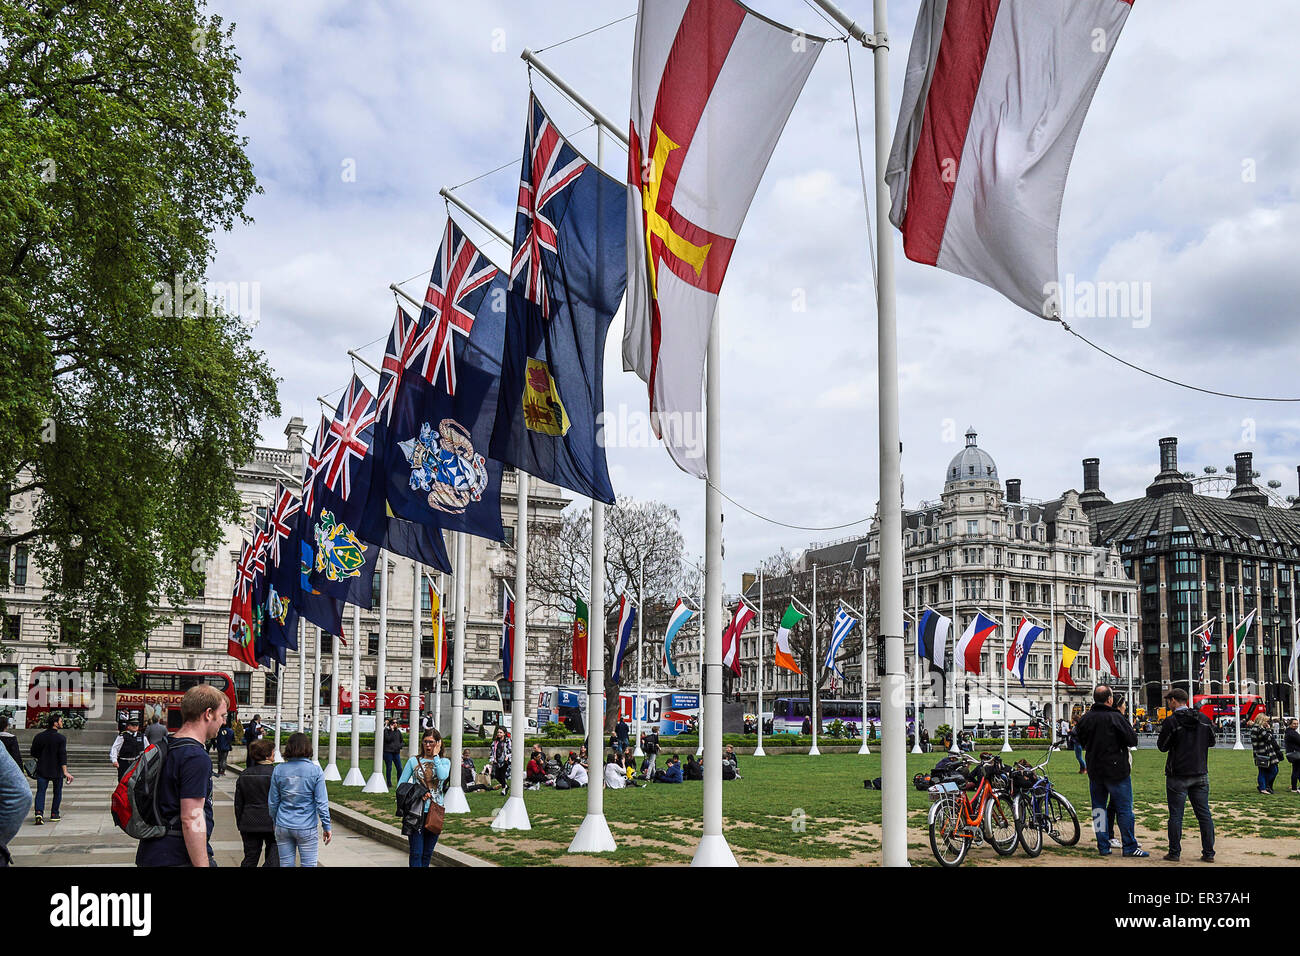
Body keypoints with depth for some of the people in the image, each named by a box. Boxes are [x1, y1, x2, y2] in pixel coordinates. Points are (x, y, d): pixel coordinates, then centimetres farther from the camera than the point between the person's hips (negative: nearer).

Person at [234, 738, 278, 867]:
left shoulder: (245, 774, 4)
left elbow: (238, 803, 9)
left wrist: (240, 825, 17)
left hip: (249, 824, 5)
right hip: (271, 823, -5)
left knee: (250, 858, 12)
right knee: (273, 859, 4)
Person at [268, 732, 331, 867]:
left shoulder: (278, 770, -3)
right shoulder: (315, 771, -10)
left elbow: (272, 802, 4)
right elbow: (322, 802, -8)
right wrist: (326, 827, 0)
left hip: (283, 827, 3)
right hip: (306, 828, -2)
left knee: (286, 864, 11)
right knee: (308, 864, 6)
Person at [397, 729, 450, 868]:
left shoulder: (444, 762, 6)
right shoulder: (413, 761, 6)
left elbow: (442, 776, -17)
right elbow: (401, 785, 5)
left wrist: (435, 756, -8)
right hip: (416, 811, -1)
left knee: (427, 853, 8)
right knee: (416, 853, -7)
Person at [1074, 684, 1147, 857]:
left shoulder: (1085, 719, 1)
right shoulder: (1116, 718, -14)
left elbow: (1081, 741, 13)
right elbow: (1133, 741, -8)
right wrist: (1123, 716, 0)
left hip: (1094, 771, 5)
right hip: (1116, 771, -5)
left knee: (1098, 808, 11)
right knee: (1124, 809, 3)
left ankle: (1103, 846, 12)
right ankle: (1129, 846, 4)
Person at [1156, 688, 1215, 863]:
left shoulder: (1171, 721, -12)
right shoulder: (1204, 719, 3)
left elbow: (1162, 746, -5)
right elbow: (1211, 742, 15)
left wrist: (1162, 729, 9)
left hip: (1178, 776, -4)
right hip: (1200, 774, 4)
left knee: (1176, 815, 2)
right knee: (1204, 814, 9)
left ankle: (1174, 853, 5)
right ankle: (1209, 853, 11)